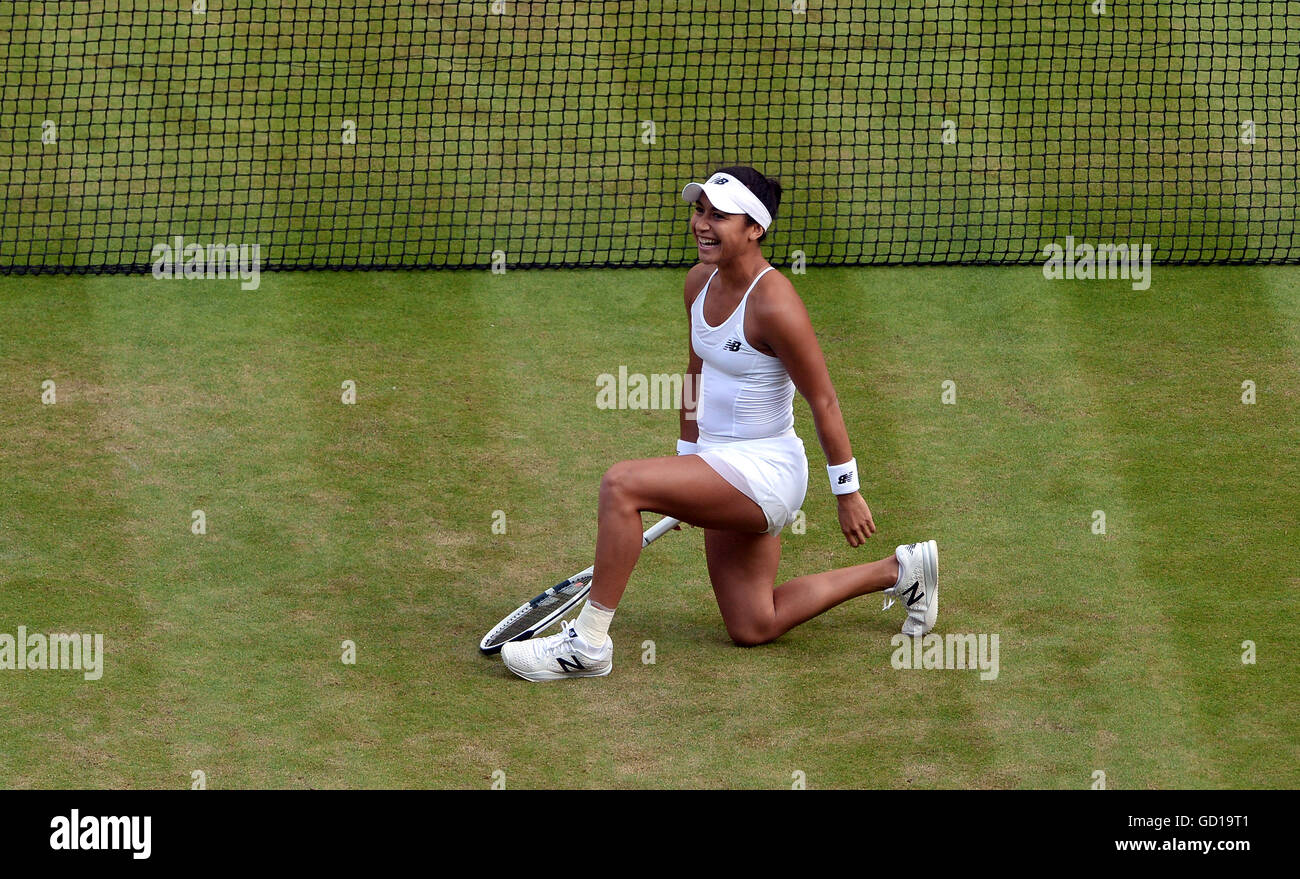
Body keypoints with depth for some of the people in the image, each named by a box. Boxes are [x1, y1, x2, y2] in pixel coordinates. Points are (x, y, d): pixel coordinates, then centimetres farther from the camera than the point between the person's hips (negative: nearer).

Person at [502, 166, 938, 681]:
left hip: (765, 471, -10)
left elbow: (823, 402, -16)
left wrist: (847, 493, -12)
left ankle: (587, 645, -19)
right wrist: (685, 460, 21)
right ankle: (899, 571, 33)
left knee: (621, 484, -26)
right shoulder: (700, 282, 4)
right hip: (724, 470, 10)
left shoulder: (773, 304, -21)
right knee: (753, 629, 18)